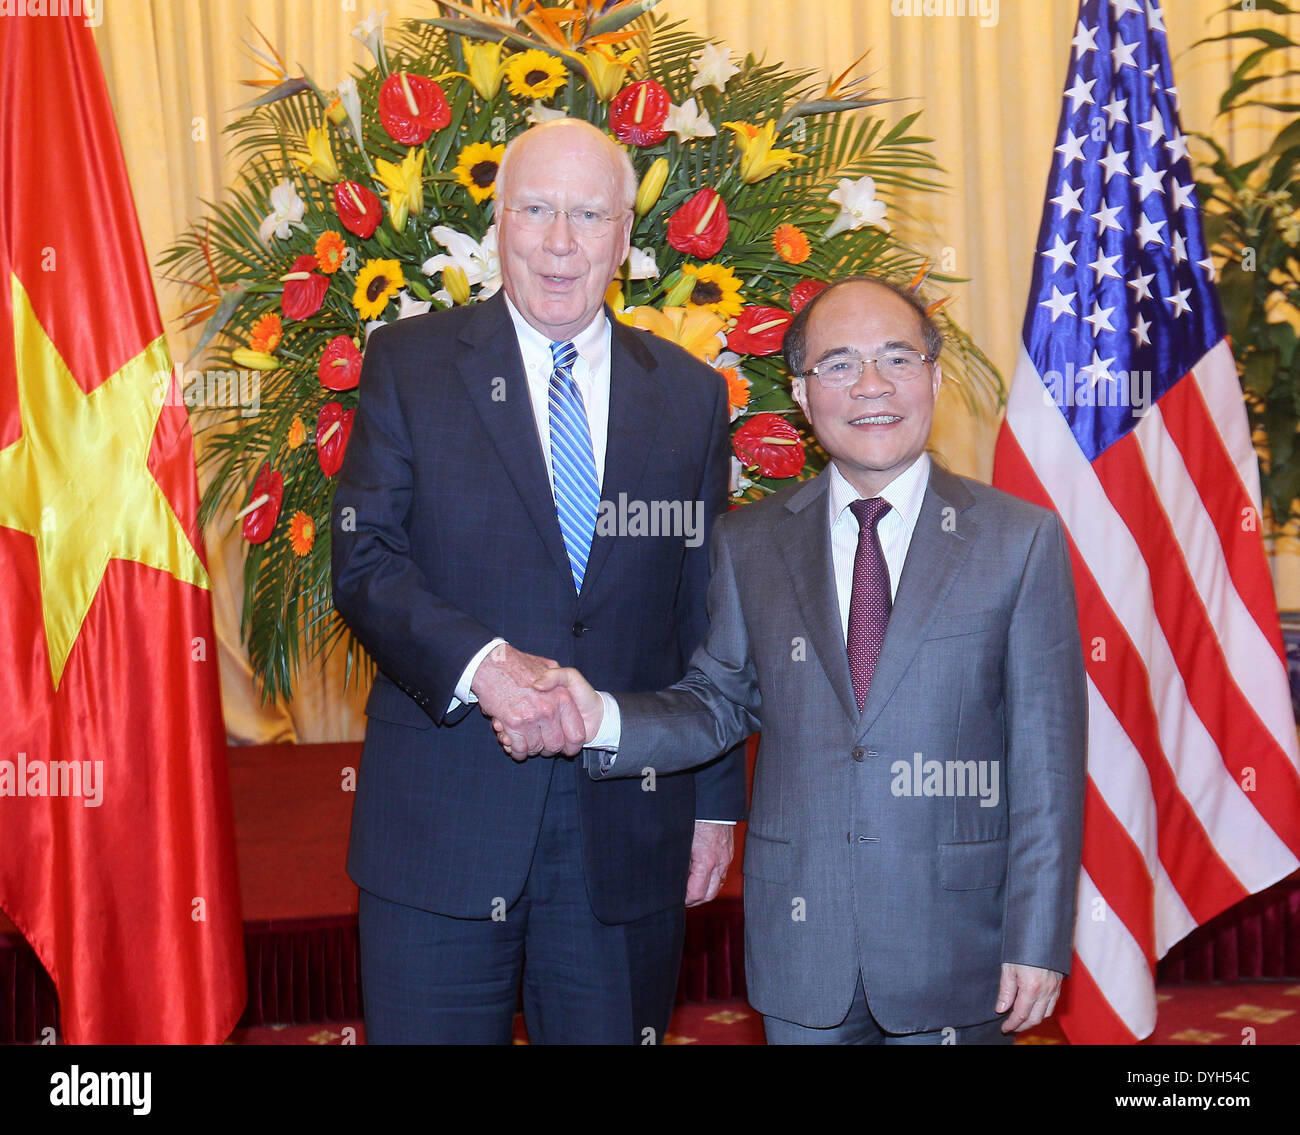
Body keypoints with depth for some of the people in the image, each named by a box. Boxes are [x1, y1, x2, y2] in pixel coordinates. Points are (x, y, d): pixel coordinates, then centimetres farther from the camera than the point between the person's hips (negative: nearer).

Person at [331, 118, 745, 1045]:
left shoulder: (691, 394, 8)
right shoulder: (409, 362, 2)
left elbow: (706, 613, 10)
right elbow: (364, 561, -6)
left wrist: (717, 798, 10)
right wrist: (481, 660, -24)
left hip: (628, 830, 2)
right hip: (441, 824, -1)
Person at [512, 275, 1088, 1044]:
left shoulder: (1021, 540, -3)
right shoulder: (750, 543, 4)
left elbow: (1047, 756, -4)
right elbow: (722, 702, 8)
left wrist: (1039, 941, -6)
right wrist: (602, 721, -12)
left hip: (956, 942, -1)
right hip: (801, 943, 2)